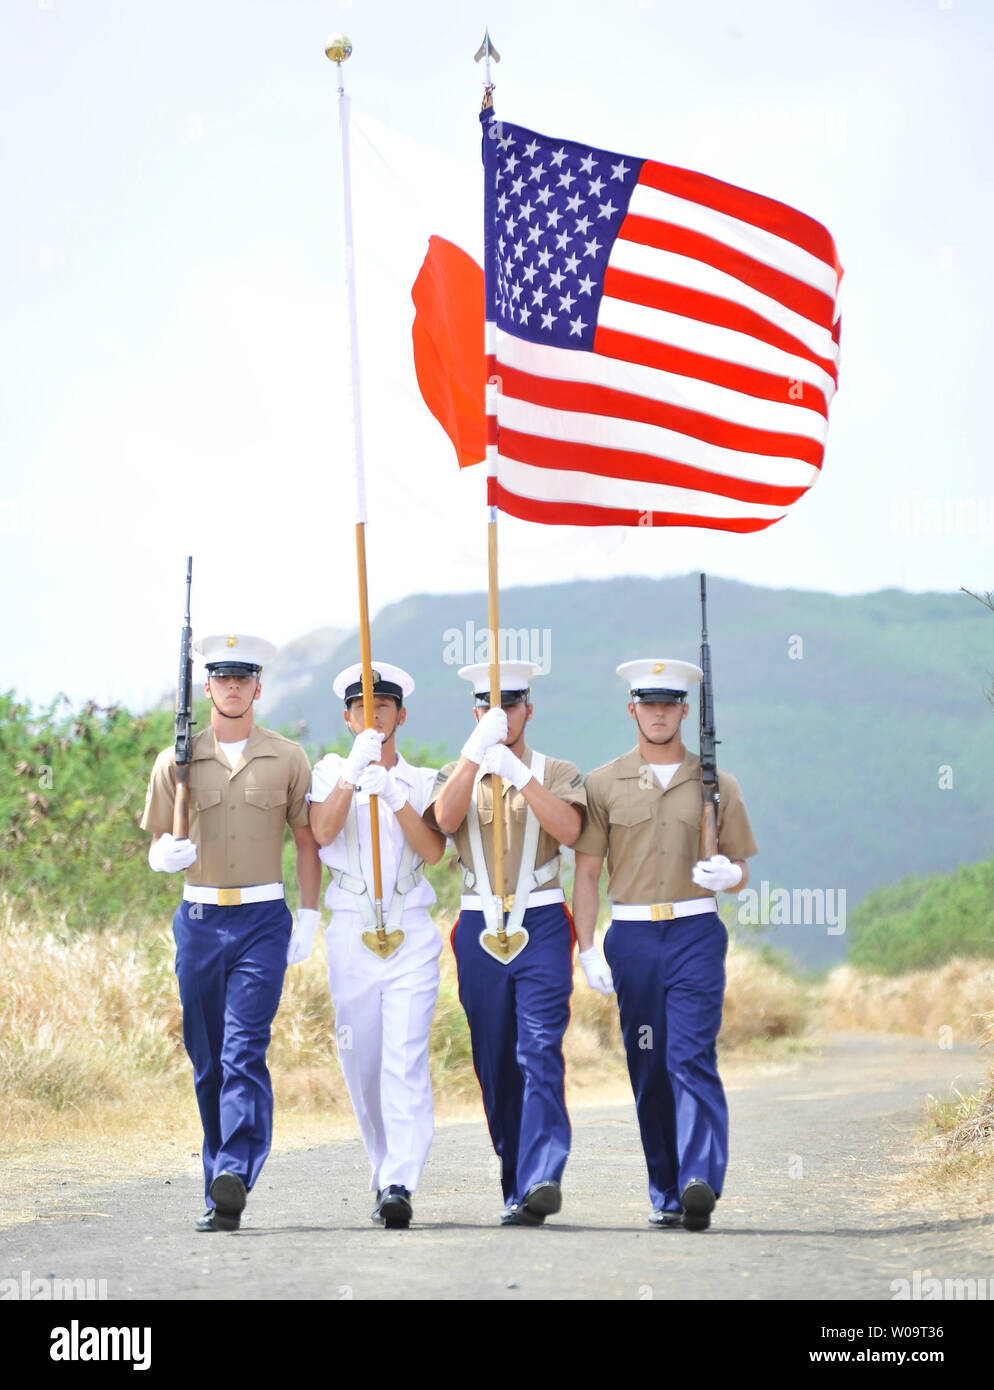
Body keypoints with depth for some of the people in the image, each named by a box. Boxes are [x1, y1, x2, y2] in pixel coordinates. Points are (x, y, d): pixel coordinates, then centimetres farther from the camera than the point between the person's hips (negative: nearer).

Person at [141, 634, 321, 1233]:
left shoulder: (287, 758, 6)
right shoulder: (177, 761, 8)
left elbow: (307, 840, 11)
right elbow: (157, 841, 12)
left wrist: (311, 916, 3)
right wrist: (167, 854, -13)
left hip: (263, 918, -2)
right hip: (199, 917, 2)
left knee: (245, 1051, -16)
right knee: (207, 1061, 5)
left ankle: (236, 1178, -27)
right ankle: (220, 1192, 13)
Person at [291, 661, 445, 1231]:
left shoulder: (423, 781, 9)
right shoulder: (332, 772, 10)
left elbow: (433, 850, -7)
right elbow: (323, 831, -10)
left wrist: (393, 794, -16)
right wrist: (356, 771, -19)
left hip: (412, 934, -1)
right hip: (351, 933, 2)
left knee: (406, 1059, -14)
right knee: (362, 1065, 5)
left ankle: (400, 1186, -22)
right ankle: (386, 1171, 21)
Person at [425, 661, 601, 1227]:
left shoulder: (558, 774, 7)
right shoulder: (457, 774, 13)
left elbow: (569, 828, -14)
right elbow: (445, 819, -10)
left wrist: (517, 772, -20)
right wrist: (476, 752, -21)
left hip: (541, 926, -3)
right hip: (479, 930, 3)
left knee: (540, 1054, -16)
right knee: (494, 1067, 6)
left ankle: (541, 1180, -27)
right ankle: (517, 1184, 15)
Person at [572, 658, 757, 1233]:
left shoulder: (717, 785, 8)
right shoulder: (604, 785, 8)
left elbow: (741, 870, 11)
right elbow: (587, 870, 7)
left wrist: (727, 876, -13)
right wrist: (586, 948, -2)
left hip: (697, 933, -2)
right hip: (631, 937, 2)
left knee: (692, 1058, -15)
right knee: (648, 1070, 5)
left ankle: (701, 1181, -26)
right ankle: (667, 1195, 13)